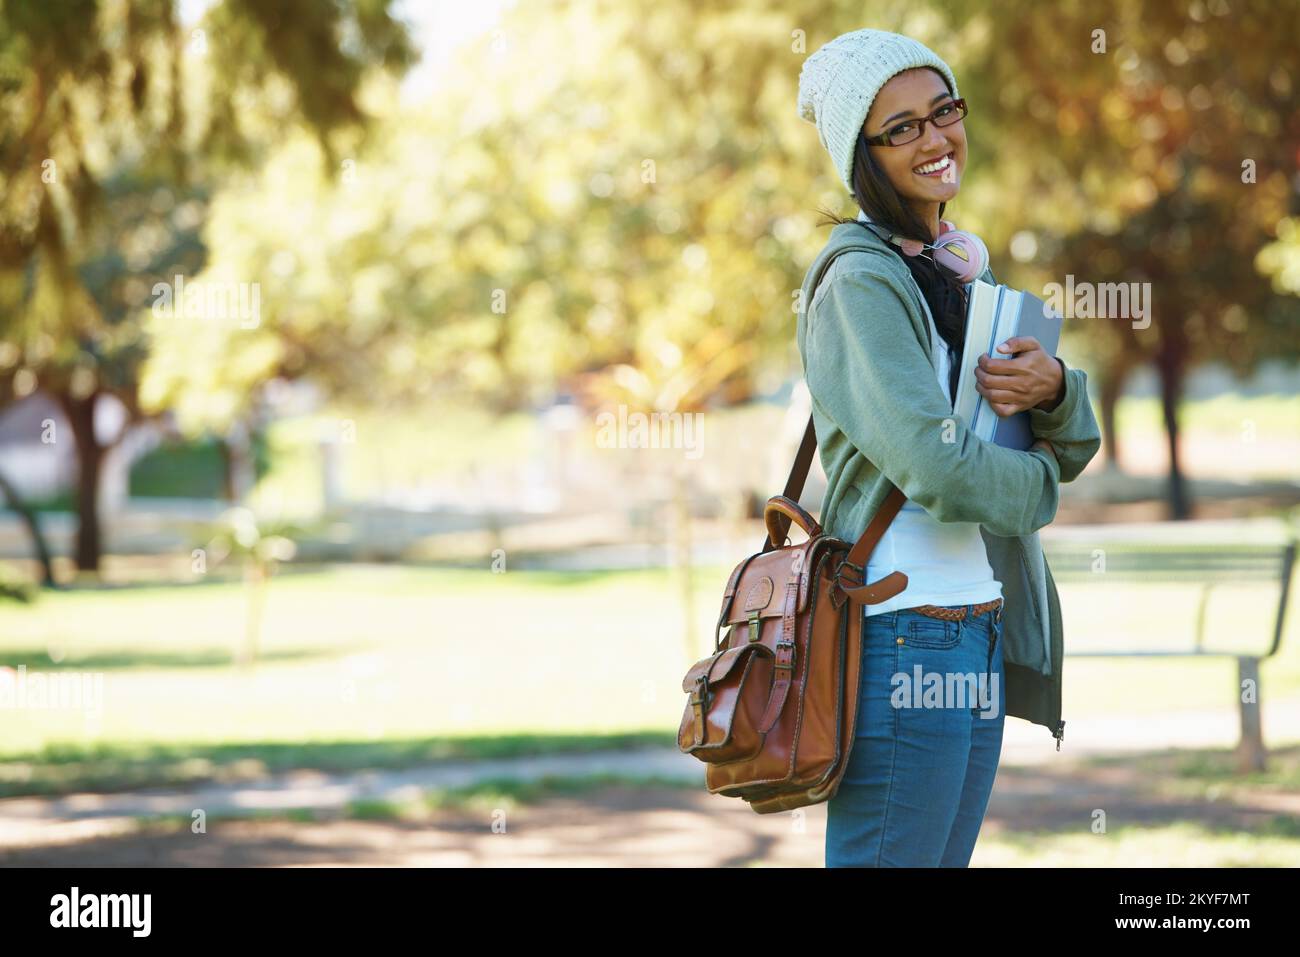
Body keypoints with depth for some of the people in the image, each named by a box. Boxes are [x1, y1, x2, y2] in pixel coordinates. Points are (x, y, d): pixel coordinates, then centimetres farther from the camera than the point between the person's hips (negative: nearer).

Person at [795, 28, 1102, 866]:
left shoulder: (967, 270, 15)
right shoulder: (863, 284, -12)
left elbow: (1075, 446, 13)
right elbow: (938, 468, -23)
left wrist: (1054, 388, -9)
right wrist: (1038, 483, -3)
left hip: (979, 640, 9)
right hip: (906, 639, -9)